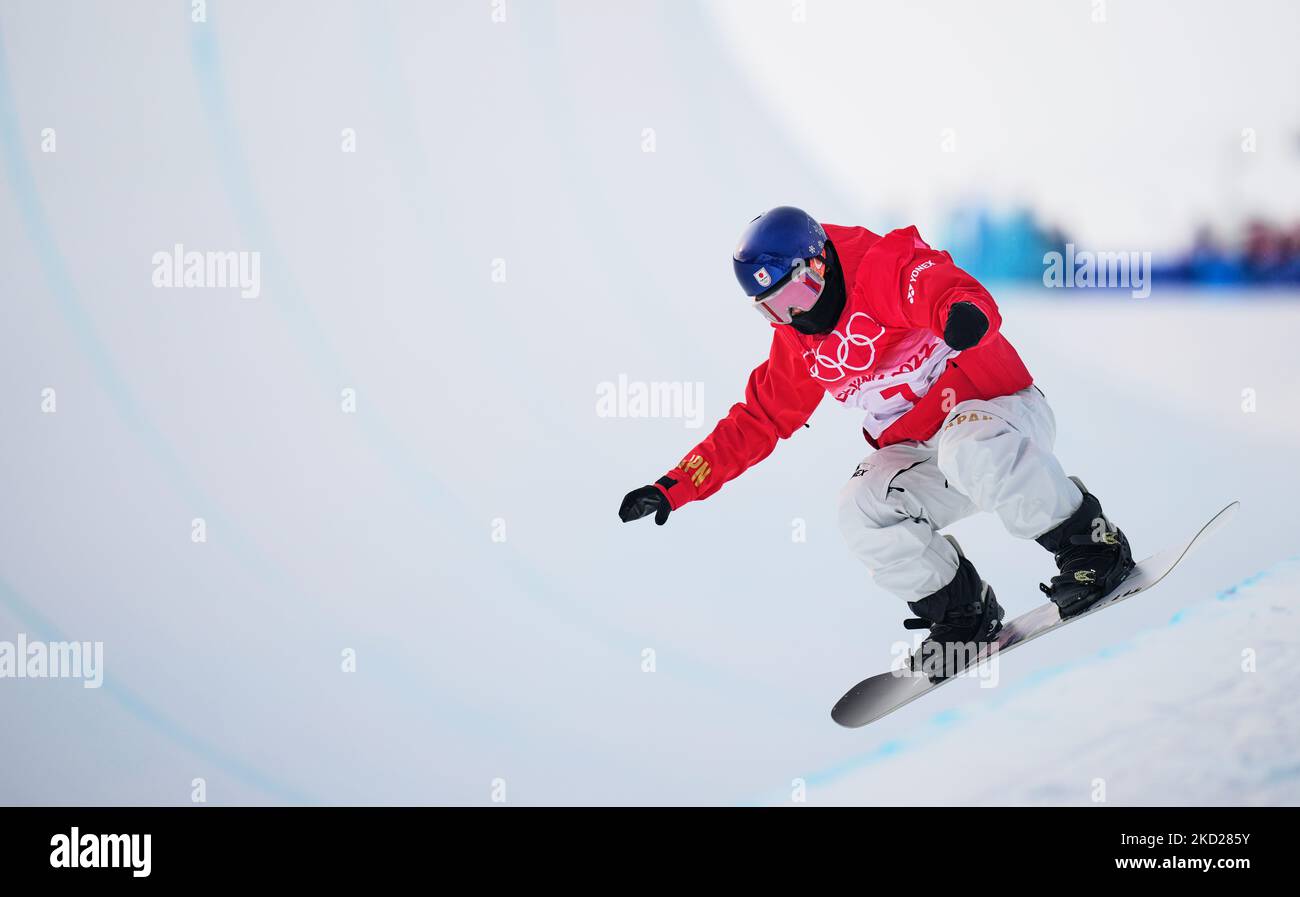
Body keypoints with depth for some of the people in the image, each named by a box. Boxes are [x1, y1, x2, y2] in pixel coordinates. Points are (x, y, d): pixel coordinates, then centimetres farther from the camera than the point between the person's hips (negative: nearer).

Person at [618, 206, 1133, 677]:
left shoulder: (882, 269, -15)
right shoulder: (799, 348, 9)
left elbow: (942, 287, -36)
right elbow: (754, 423, 15)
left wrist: (963, 310, -63)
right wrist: (675, 487, 9)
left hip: (1001, 410, -7)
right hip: (918, 456, 7)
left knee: (971, 450, -41)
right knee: (862, 508, -22)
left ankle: (1091, 545, -20)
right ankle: (961, 616, -7)